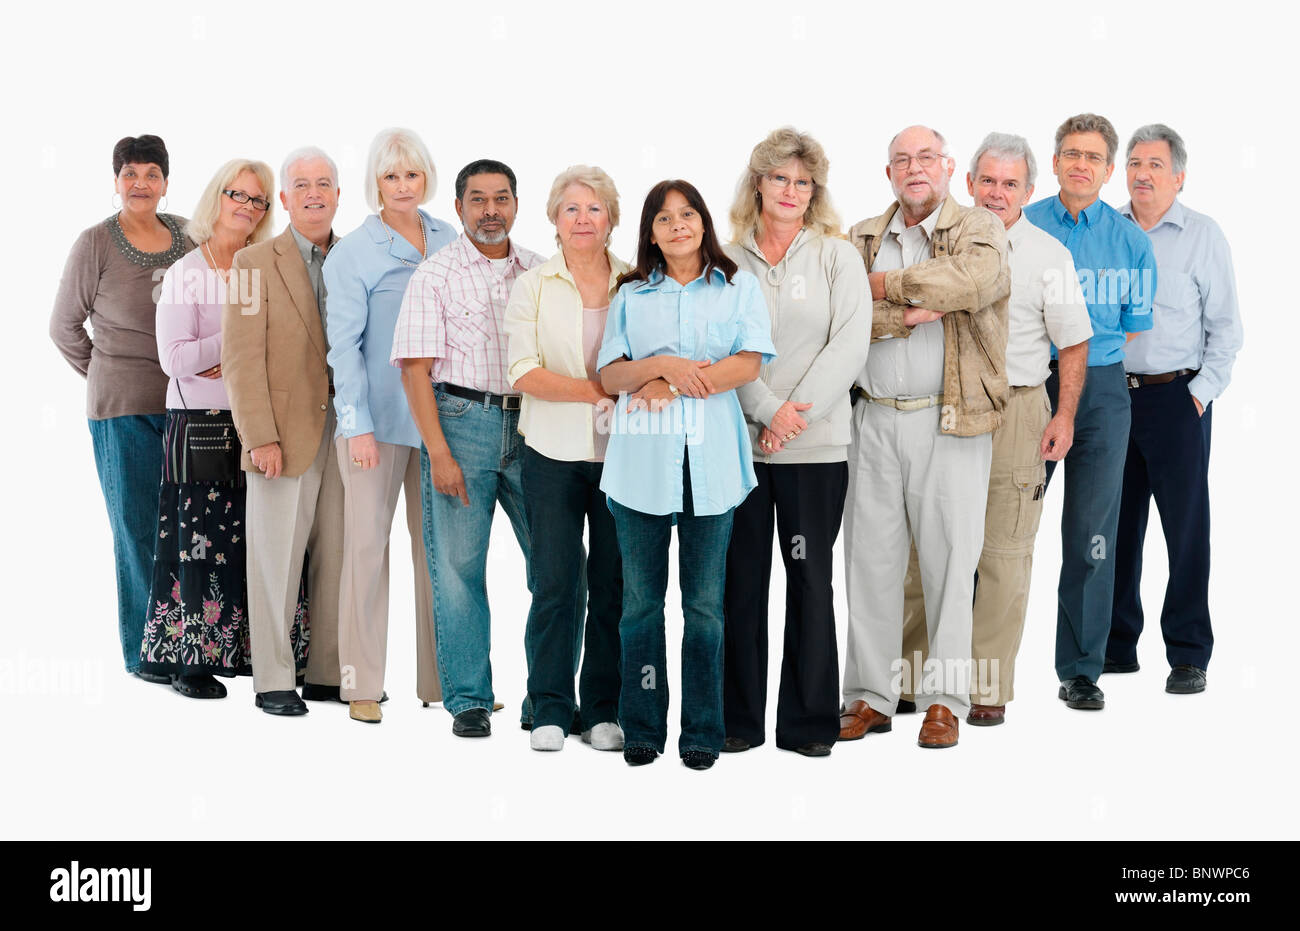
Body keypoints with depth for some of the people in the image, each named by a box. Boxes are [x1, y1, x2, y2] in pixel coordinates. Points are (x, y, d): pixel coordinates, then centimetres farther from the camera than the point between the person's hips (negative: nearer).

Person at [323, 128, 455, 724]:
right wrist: (358, 425, -11)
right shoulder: (352, 253, -2)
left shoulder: (448, 240, 11)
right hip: (376, 417, -4)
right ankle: (362, 683, 7)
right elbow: (344, 344, -5)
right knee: (367, 541, -2)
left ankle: (440, 678, 16)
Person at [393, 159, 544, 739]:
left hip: (532, 424, 3)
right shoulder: (435, 274, 2)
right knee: (458, 566, 0)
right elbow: (414, 369, -4)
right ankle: (468, 700, 11)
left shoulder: (540, 272, 13)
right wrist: (438, 452, -12)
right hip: (461, 421, -3)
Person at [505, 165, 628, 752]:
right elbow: (524, 374, -6)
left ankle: (603, 710, 15)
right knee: (556, 583, -1)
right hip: (553, 452, -1)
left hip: (620, 453, 1)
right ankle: (550, 710, 11)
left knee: (613, 584, 4)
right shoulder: (533, 286, 5)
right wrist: (600, 390, -15)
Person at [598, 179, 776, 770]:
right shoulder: (631, 295, 15)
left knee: (705, 603, 1)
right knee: (640, 600, 3)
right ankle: (641, 729, 13)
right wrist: (663, 365, -12)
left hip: (709, 460, -1)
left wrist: (672, 386, -8)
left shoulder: (738, 287, 11)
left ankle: (702, 732, 10)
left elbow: (749, 364, -3)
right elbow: (609, 376, 6)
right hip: (641, 461, 1)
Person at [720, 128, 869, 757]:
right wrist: (767, 411, -12)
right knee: (742, 577, 4)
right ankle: (740, 719, 14)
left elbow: (850, 344, -3)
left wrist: (796, 412, -12)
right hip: (740, 439, 1)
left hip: (816, 445, -1)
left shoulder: (838, 256, 6)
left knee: (810, 577, 1)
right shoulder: (728, 260, 8)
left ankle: (809, 722, 11)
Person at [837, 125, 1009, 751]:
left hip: (950, 421, -3)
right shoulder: (860, 240, 12)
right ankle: (870, 696, 16)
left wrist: (883, 283, -10)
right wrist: (910, 313, -15)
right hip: (874, 418, 3)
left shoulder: (979, 230, 4)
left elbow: (970, 281, -20)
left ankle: (944, 699, 12)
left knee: (949, 557, 1)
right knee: (870, 557, 5)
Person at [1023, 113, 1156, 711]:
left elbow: (1133, 327, 12)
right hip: (1028, 387, -1)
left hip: (1101, 391, 1)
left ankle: (1080, 672, 12)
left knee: (1091, 534, 2)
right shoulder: (1019, 227, 3)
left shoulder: (1129, 239, 7)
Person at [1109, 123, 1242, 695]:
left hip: (1176, 397, -3)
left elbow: (1226, 327, 3)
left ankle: (1188, 655, 7)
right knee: (1115, 524, 7)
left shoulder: (1204, 236, 3)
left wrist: (1202, 393, -6)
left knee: (1186, 526, -2)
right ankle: (1117, 646, 18)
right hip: (1110, 394, 3)